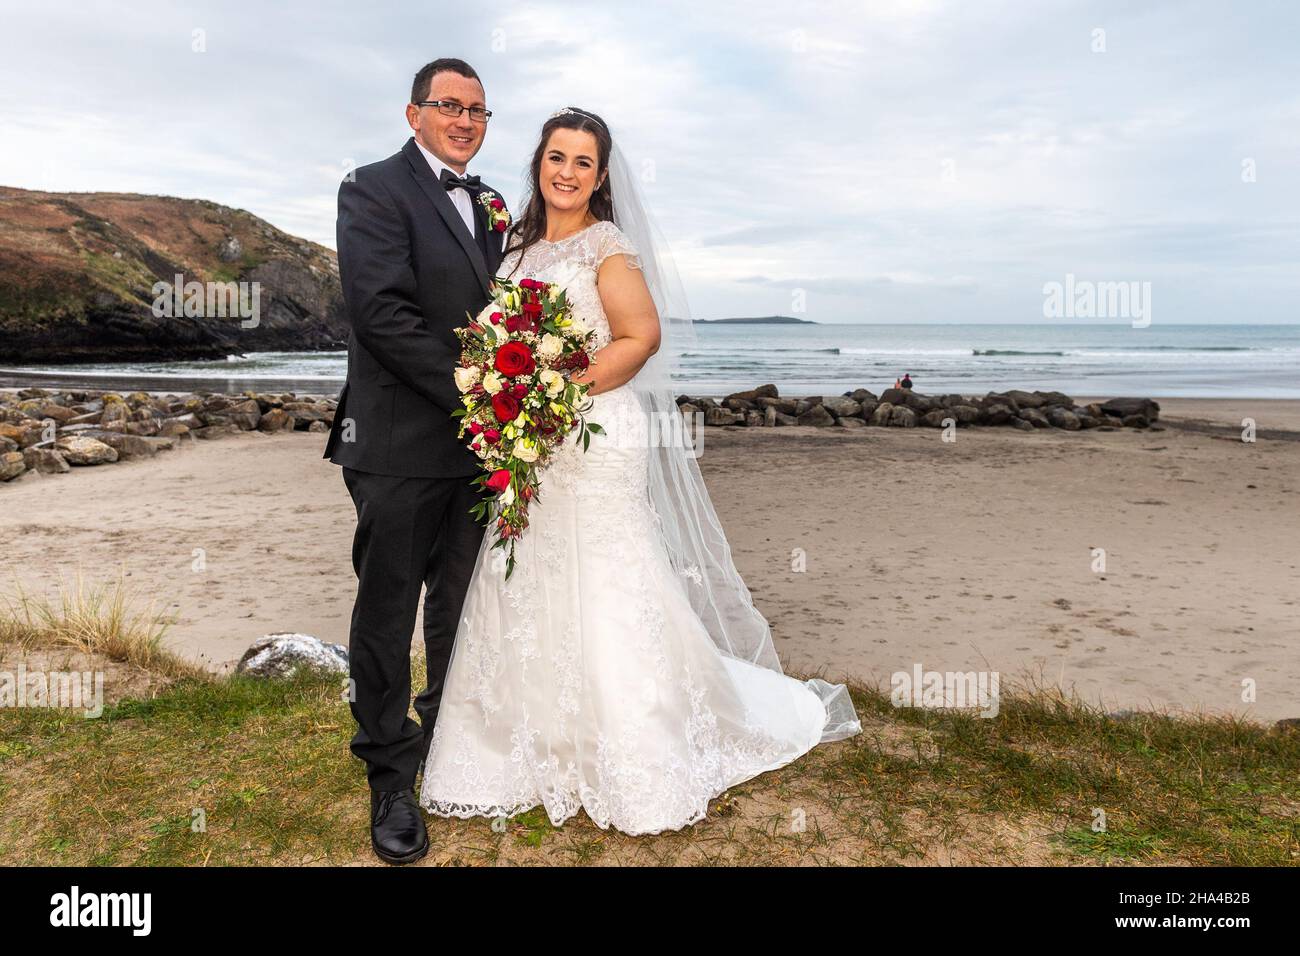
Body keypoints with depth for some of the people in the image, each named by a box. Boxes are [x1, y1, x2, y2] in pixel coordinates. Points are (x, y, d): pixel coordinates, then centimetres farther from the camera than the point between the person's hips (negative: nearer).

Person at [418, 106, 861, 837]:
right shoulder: (522, 248, 16)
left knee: (605, 596, -3)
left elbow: (642, 339, -16)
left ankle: (639, 765, 12)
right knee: (534, 601, 10)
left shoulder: (607, 246, -6)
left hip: (598, 444, -7)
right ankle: (550, 749, 24)